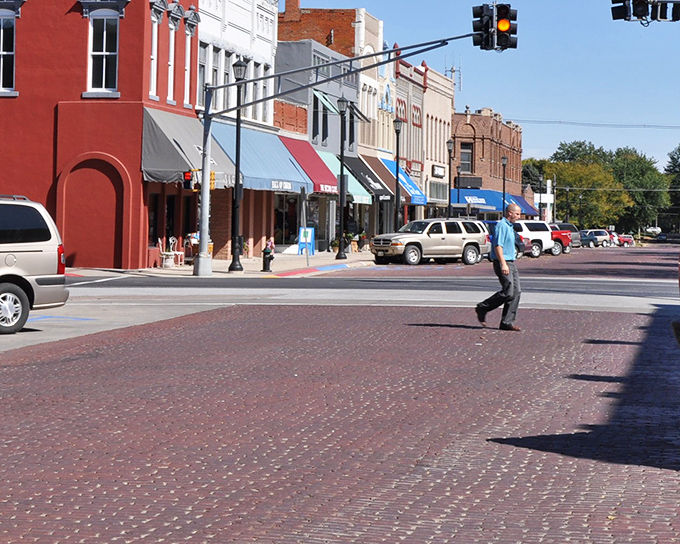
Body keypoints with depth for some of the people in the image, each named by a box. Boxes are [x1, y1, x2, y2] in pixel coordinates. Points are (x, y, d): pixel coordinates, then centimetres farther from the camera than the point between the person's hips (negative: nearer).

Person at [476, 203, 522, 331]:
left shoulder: (509, 226, 20)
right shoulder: (501, 225, -12)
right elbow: (498, 245, -20)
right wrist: (503, 264, -26)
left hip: (510, 263, 10)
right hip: (503, 263, -10)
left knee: (516, 292, 2)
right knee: (508, 293, -14)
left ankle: (507, 322, 2)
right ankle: (483, 308, 2)